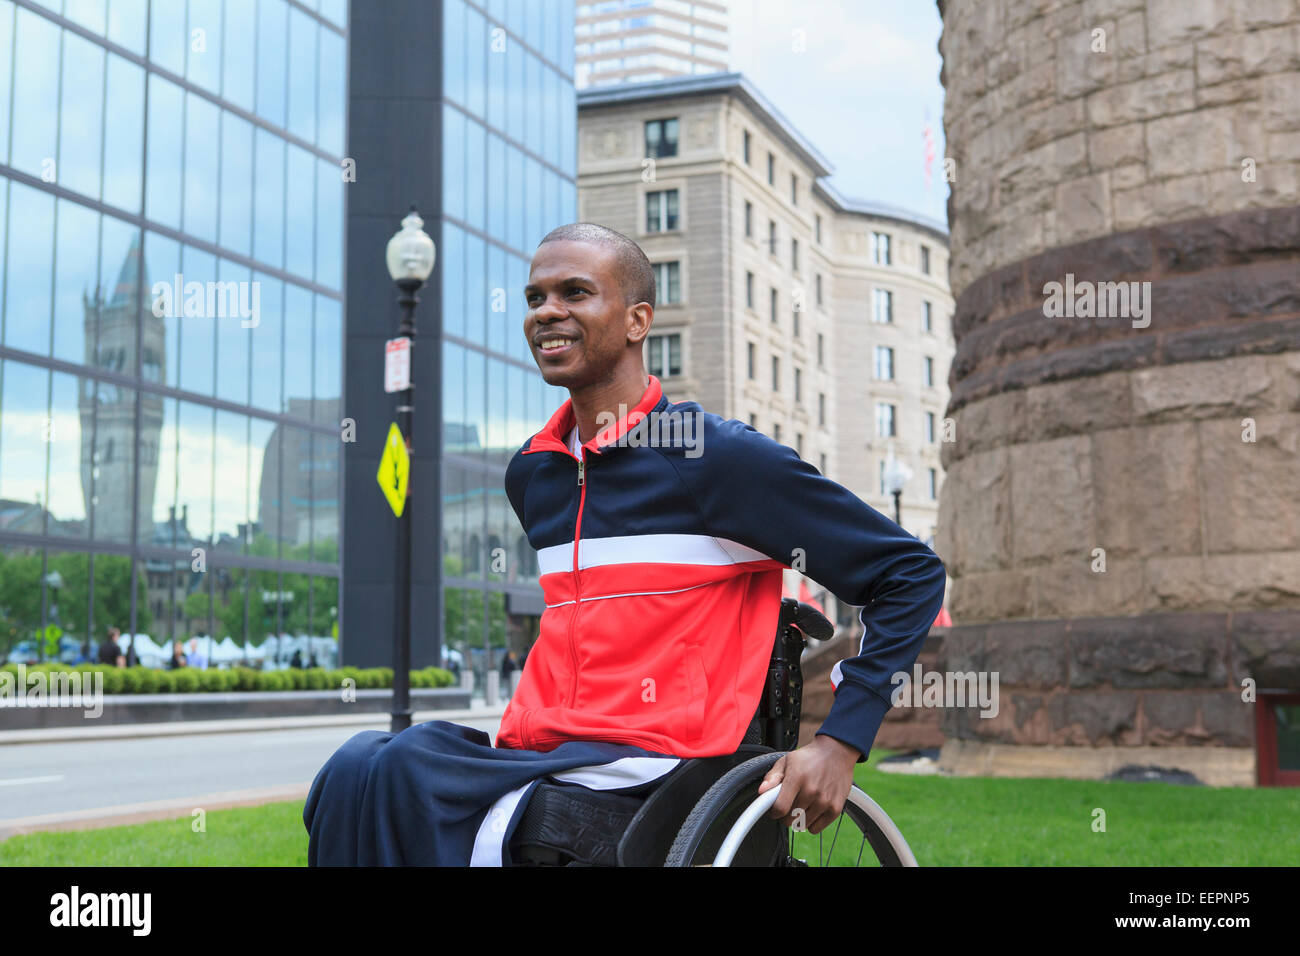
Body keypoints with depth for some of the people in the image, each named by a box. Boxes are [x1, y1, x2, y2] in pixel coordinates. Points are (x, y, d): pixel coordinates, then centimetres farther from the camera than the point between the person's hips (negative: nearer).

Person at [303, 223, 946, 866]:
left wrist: (840, 742, -9)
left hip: (648, 778, -6)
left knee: (400, 777, -27)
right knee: (360, 764, -23)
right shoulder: (530, 473, 16)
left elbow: (912, 572, -2)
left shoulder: (718, 456, -6)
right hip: (535, 755, 6)